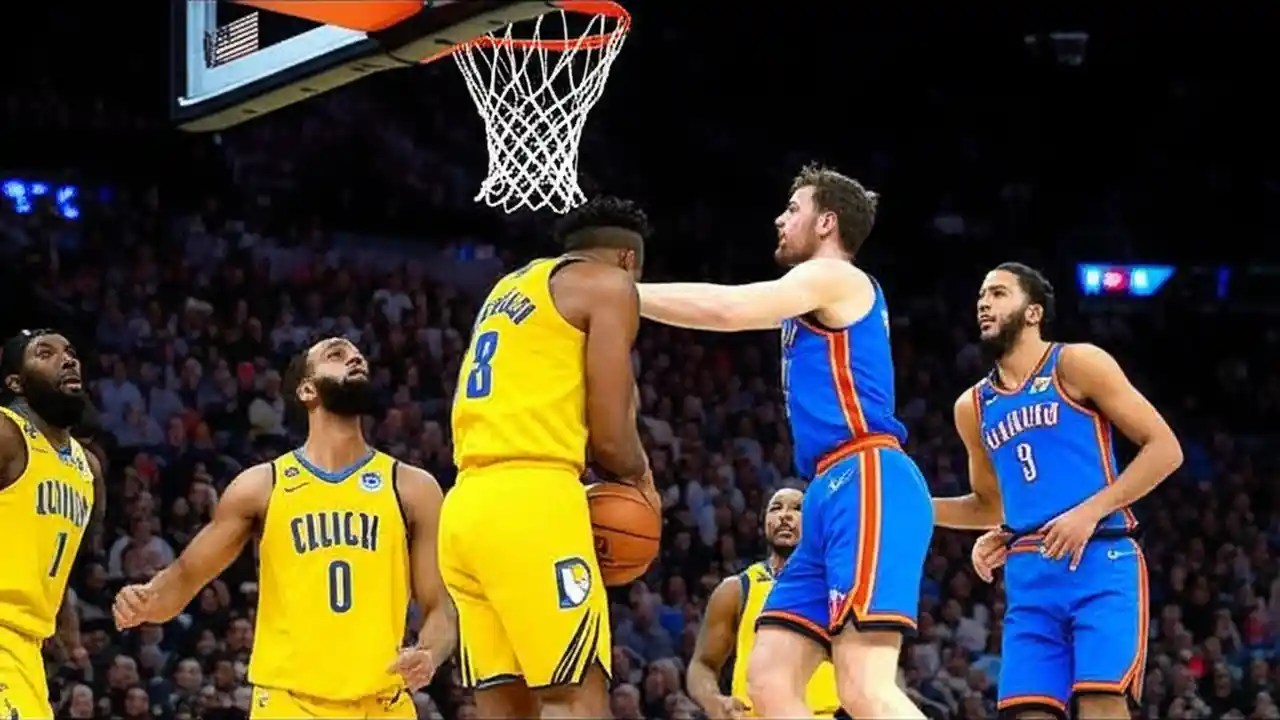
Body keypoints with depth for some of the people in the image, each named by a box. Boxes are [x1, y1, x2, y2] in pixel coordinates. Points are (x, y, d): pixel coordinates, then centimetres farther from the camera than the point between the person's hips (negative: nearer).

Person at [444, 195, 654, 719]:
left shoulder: (510, 288, 28)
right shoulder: (608, 284, 4)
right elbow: (610, 438, -2)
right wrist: (640, 479, 17)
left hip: (465, 505, 8)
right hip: (530, 500, -8)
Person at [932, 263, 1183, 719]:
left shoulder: (1075, 365, -1)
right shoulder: (973, 407, 17)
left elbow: (1164, 448, -4)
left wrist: (1090, 511, -14)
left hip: (1100, 561, -6)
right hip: (1029, 574, 6)